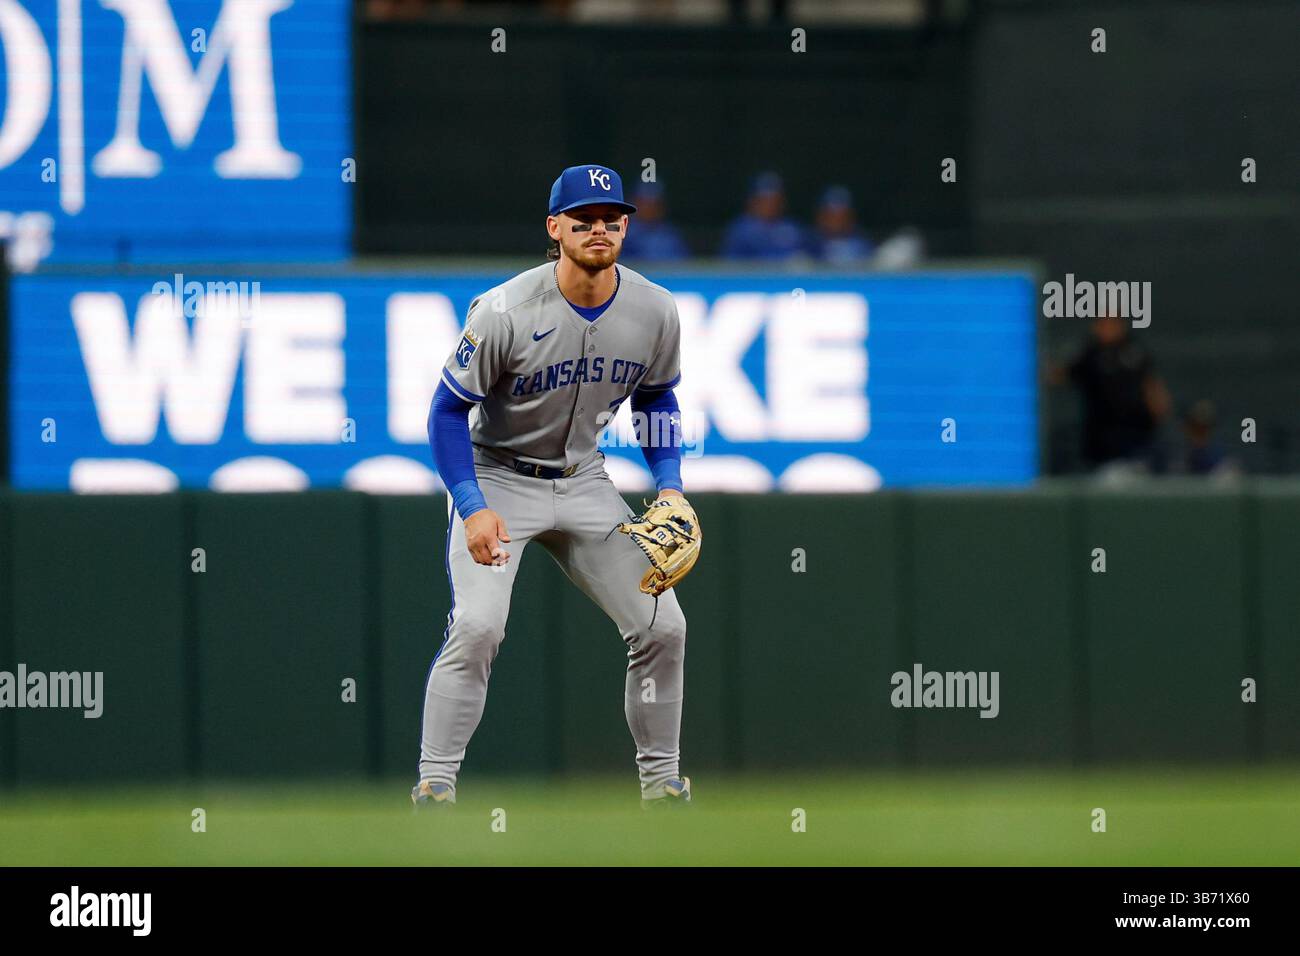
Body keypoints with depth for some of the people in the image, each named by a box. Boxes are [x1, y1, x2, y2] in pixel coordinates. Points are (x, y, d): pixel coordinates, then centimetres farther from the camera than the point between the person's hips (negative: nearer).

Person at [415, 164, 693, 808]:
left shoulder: (654, 312, -8)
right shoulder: (505, 312, -23)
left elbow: (656, 398, 11)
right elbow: (448, 410, -15)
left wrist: (670, 485, -1)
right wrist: (472, 509, -24)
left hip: (583, 483, 5)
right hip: (496, 477, -5)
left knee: (662, 627, -1)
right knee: (477, 626, -22)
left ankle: (660, 781, 14)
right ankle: (435, 786, -14)